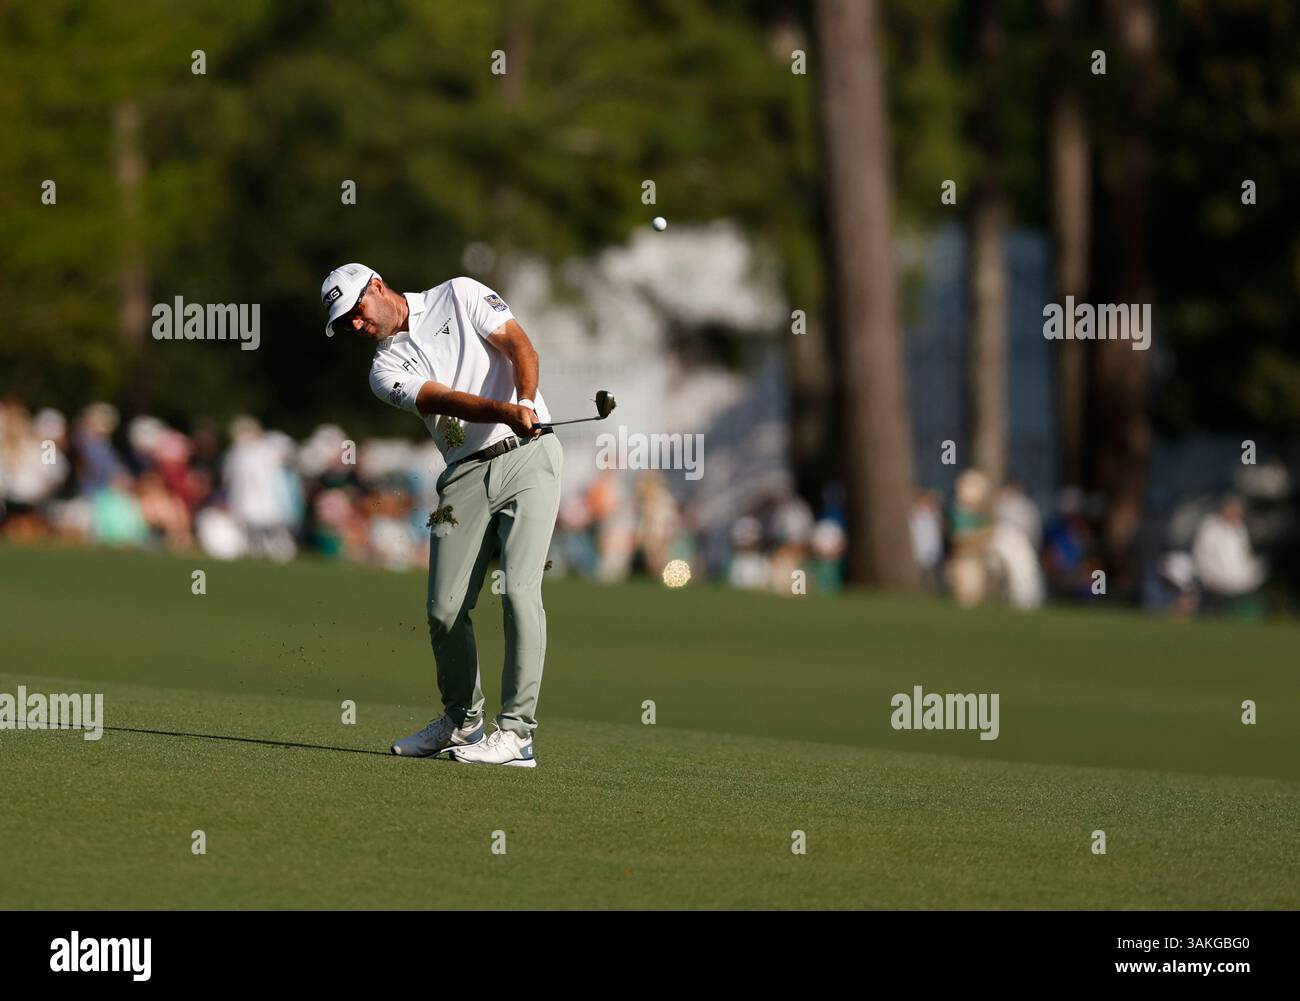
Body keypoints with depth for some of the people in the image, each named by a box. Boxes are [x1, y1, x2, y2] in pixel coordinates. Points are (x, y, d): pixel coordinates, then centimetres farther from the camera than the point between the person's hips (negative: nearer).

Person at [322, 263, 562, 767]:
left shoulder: (459, 296, 8)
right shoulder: (386, 370, 10)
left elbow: (519, 346, -4)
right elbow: (446, 400, -9)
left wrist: (526, 403, -24)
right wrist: (506, 412, -27)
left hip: (528, 455, -4)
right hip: (466, 475, 4)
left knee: (519, 589, -16)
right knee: (444, 608, -1)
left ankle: (516, 733, -17)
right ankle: (462, 721, 22)